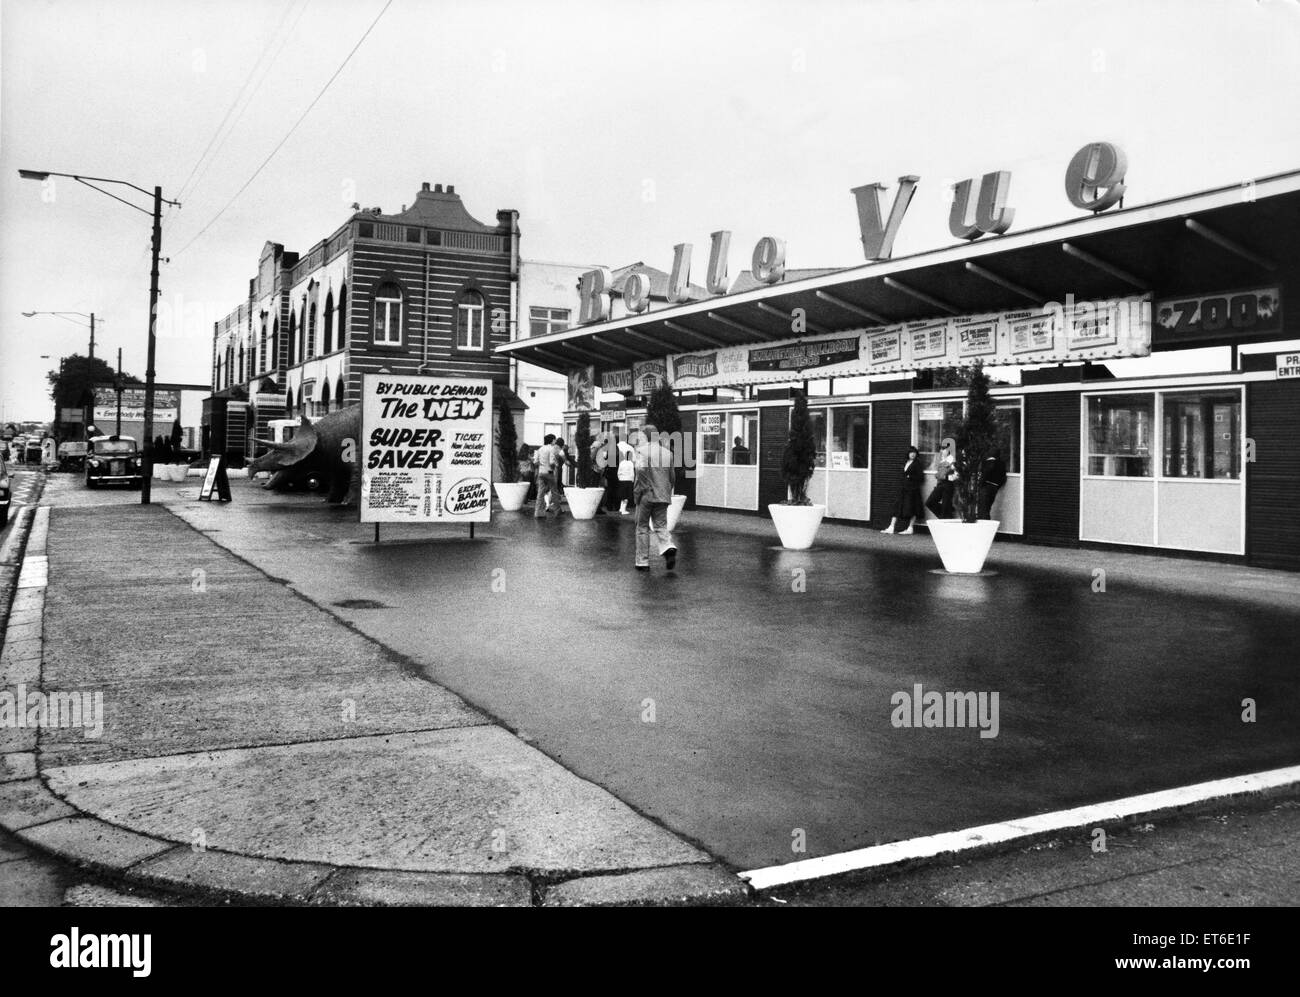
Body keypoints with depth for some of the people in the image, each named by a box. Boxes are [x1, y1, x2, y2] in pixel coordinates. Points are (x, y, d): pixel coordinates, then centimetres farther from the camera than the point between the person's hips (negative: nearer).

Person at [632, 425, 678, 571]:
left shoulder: (641, 450, -8)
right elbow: (671, 476, 13)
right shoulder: (667, 453, 9)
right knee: (661, 526, 10)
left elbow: (641, 468, -25)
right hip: (663, 496, 4)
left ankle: (643, 562, 9)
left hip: (646, 495, -4)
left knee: (642, 527, 7)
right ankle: (668, 547, -18)